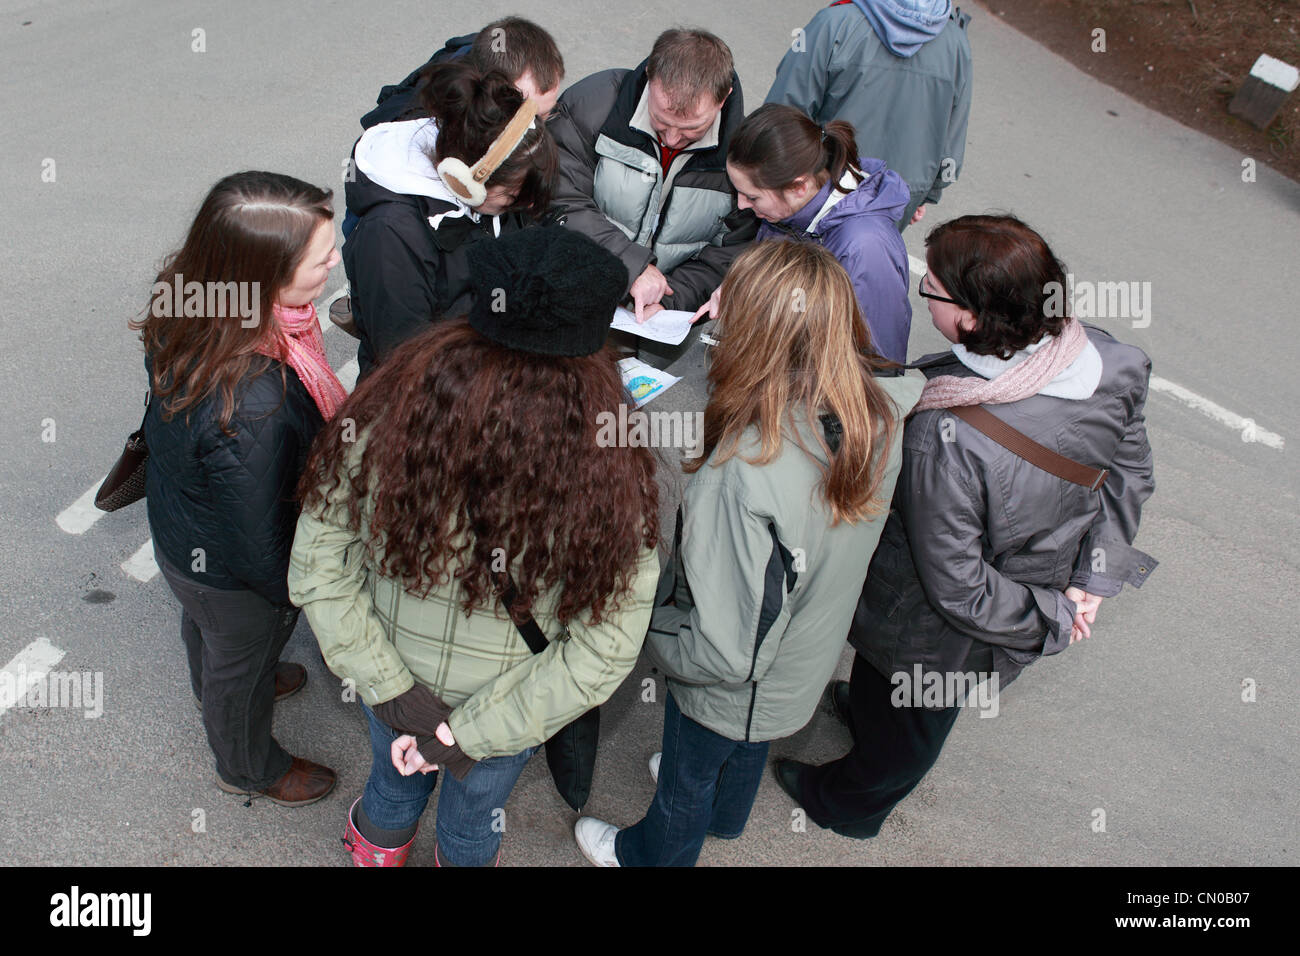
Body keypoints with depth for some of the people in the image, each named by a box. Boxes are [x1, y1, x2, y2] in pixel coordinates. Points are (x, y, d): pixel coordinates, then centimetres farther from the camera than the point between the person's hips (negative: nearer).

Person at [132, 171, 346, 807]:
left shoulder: (186, 308, -22)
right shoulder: (253, 408, -47)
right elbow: (257, 545, -31)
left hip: (179, 532, 7)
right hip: (234, 580, -7)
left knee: (205, 632, 37)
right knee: (240, 666, 25)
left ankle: (215, 690, 72)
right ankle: (247, 767, 58)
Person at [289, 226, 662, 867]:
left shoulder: (387, 411, -30)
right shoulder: (610, 470, -32)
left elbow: (316, 567, -20)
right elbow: (605, 650, -25)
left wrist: (394, 690, -15)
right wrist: (474, 732, -18)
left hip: (396, 688, 2)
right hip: (510, 709, -1)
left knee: (394, 786, 36)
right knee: (474, 814, 33)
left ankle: (375, 851, 68)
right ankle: (462, 857, 65)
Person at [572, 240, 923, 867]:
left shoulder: (745, 475, -44)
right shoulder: (878, 415, -23)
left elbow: (728, 653, -36)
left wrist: (642, 623, -17)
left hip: (732, 690, -6)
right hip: (808, 661, 6)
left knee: (687, 779, 28)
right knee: (747, 747, 38)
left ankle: (649, 856, 60)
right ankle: (726, 815, 70)